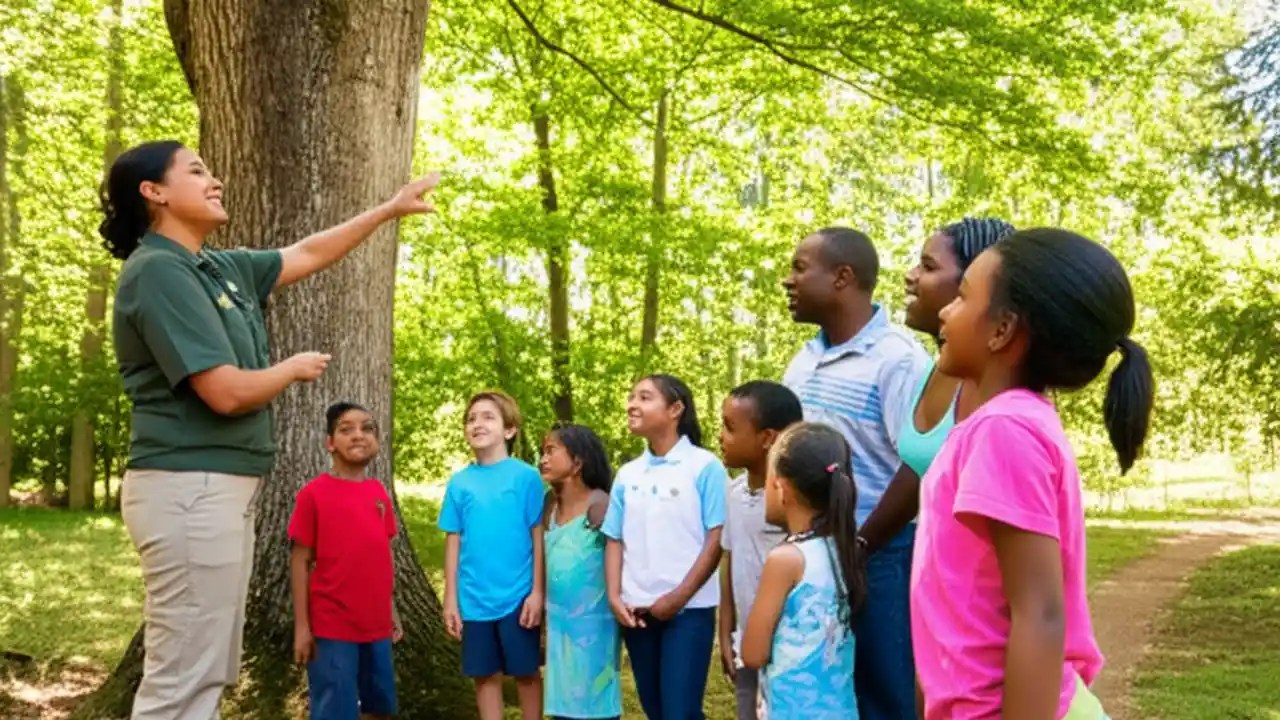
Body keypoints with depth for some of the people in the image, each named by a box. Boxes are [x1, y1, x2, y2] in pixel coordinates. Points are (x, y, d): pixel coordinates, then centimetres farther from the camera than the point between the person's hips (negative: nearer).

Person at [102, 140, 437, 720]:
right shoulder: (158, 272, -14)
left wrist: (390, 210, 28)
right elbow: (227, 392, -20)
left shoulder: (222, 267, 14)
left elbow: (308, 255, 29)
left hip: (223, 489, 10)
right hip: (189, 489, -10)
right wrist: (296, 368, -1)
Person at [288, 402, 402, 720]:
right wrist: (301, 626, -9)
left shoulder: (379, 493, 7)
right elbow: (300, 562, -7)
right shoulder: (314, 493, -8)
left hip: (376, 624, 5)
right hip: (332, 627, -5)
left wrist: (391, 610, 14)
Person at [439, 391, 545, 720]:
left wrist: (537, 591, -7)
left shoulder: (526, 476, -6)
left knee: (527, 672, 8)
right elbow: (453, 541, 6)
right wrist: (451, 598, 4)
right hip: (475, 599, 3)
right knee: (485, 675, 11)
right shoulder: (459, 482, 3)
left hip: (518, 597, -3)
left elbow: (539, 537, -4)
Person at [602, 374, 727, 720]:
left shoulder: (704, 466, -6)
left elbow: (718, 537, -8)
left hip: (689, 609, -5)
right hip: (637, 610, 5)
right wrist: (615, 597, -2)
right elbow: (615, 540, 11)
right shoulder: (627, 474, 10)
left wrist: (678, 597, -11)